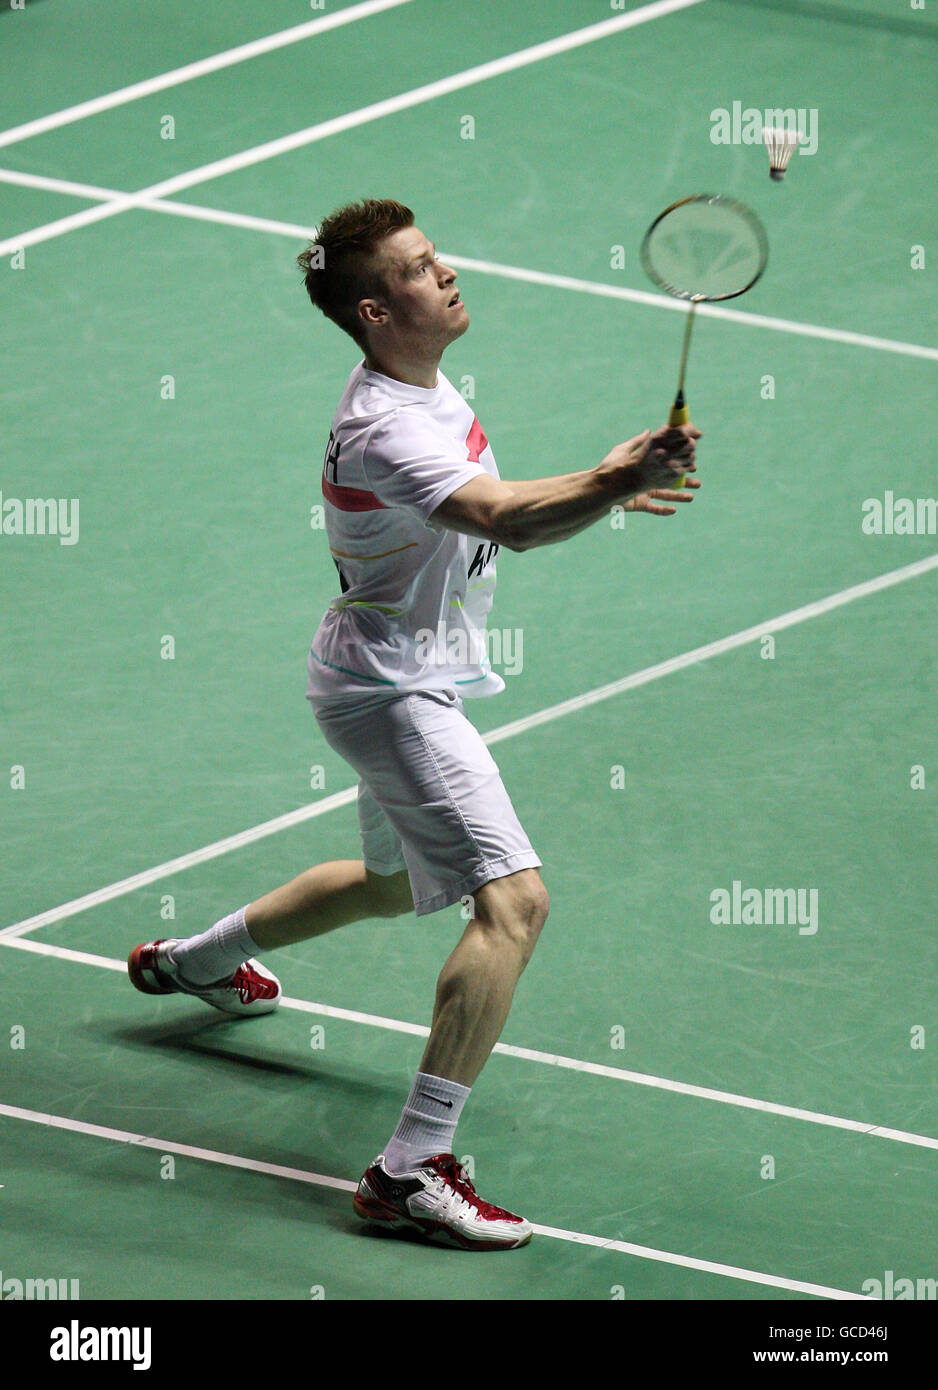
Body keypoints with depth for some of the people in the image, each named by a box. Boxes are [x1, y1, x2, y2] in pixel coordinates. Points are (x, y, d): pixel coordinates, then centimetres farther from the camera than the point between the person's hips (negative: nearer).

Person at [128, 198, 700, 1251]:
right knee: (513, 899, -23)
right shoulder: (383, 431, -27)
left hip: (413, 682, 11)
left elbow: (493, 509, 19)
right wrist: (613, 486, -57)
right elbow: (506, 521, -42)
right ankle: (412, 1169, -26)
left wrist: (604, 481, 5)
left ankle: (192, 960, 52)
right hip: (392, 690, -11)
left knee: (399, 882, 32)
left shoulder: (426, 390, 6)